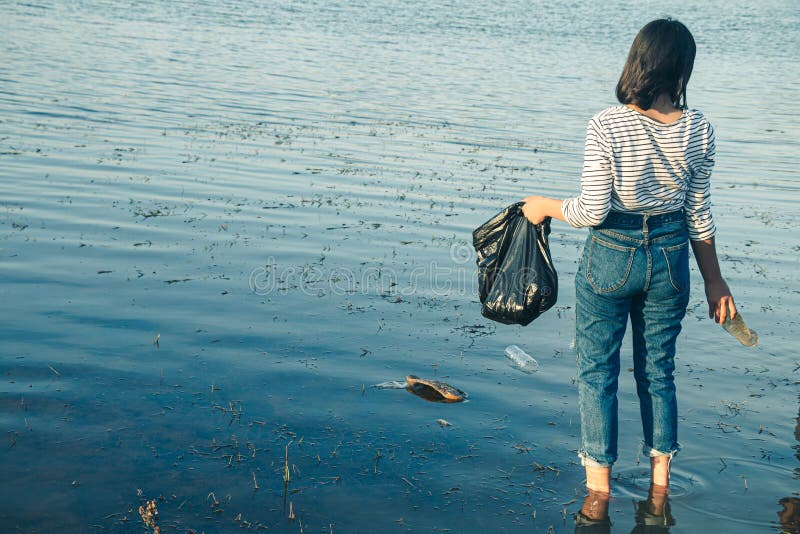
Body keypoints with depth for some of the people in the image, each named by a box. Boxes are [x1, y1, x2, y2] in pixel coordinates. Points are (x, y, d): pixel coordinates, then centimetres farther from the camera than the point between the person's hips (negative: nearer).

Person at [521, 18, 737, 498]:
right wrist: (714, 280, 12)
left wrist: (545, 207, 4)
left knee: (597, 372, 12)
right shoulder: (699, 129, -6)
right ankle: (660, 484, 29)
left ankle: (599, 486, 20)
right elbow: (699, 216, 1)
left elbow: (592, 211, -15)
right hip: (670, 257, 4)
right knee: (659, 371, 18)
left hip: (611, 257, -3)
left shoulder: (607, 126, -17)